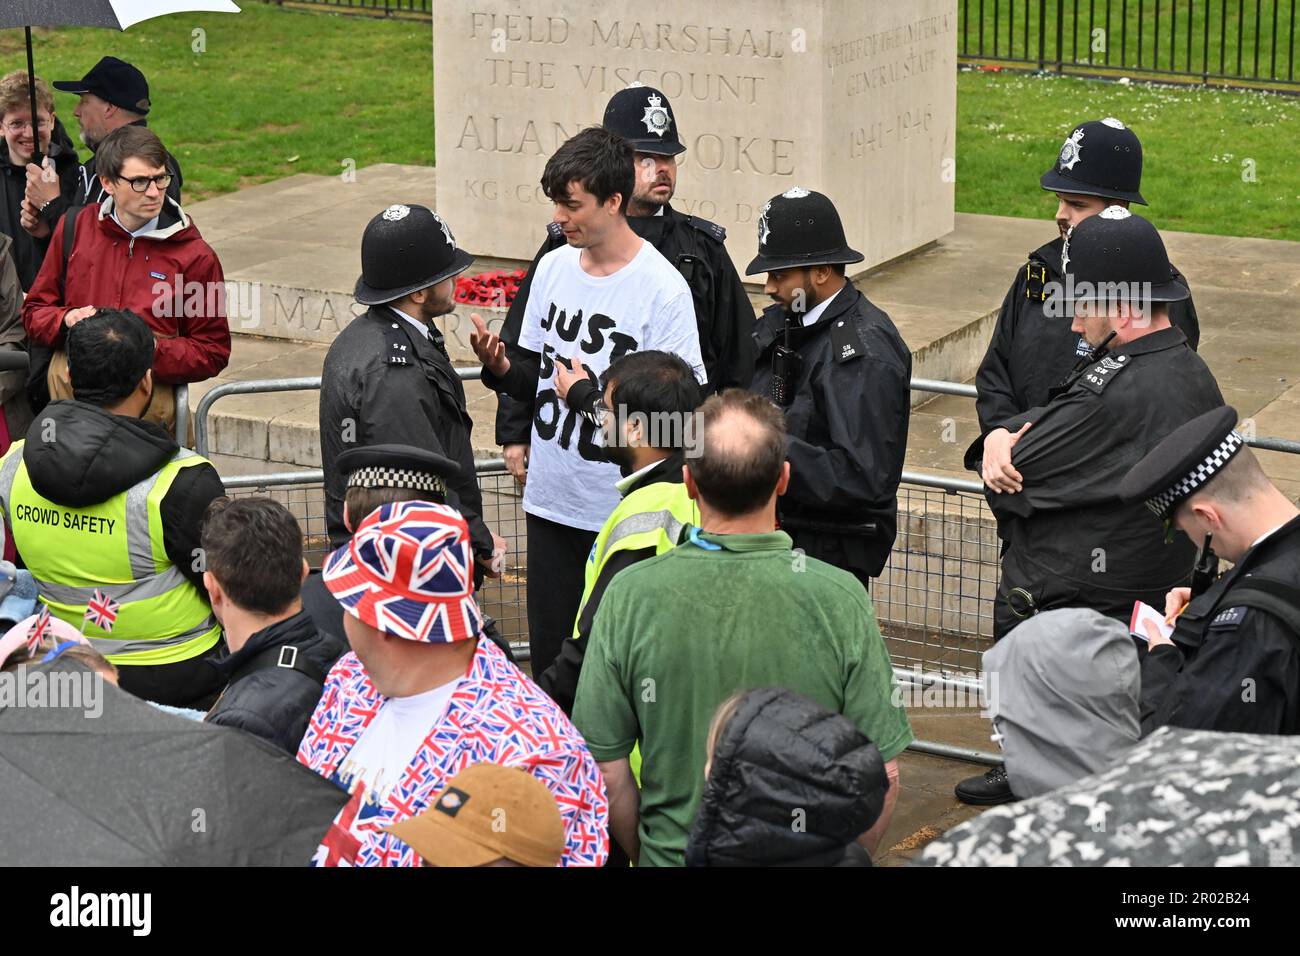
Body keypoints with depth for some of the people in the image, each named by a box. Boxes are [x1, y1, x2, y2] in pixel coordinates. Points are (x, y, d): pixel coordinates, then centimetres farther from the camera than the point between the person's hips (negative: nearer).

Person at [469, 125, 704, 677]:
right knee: (549, 651, 13)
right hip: (550, 501, 6)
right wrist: (501, 366, -6)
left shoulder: (662, 288, -14)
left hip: (625, 512, -6)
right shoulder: (553, 267, 7)